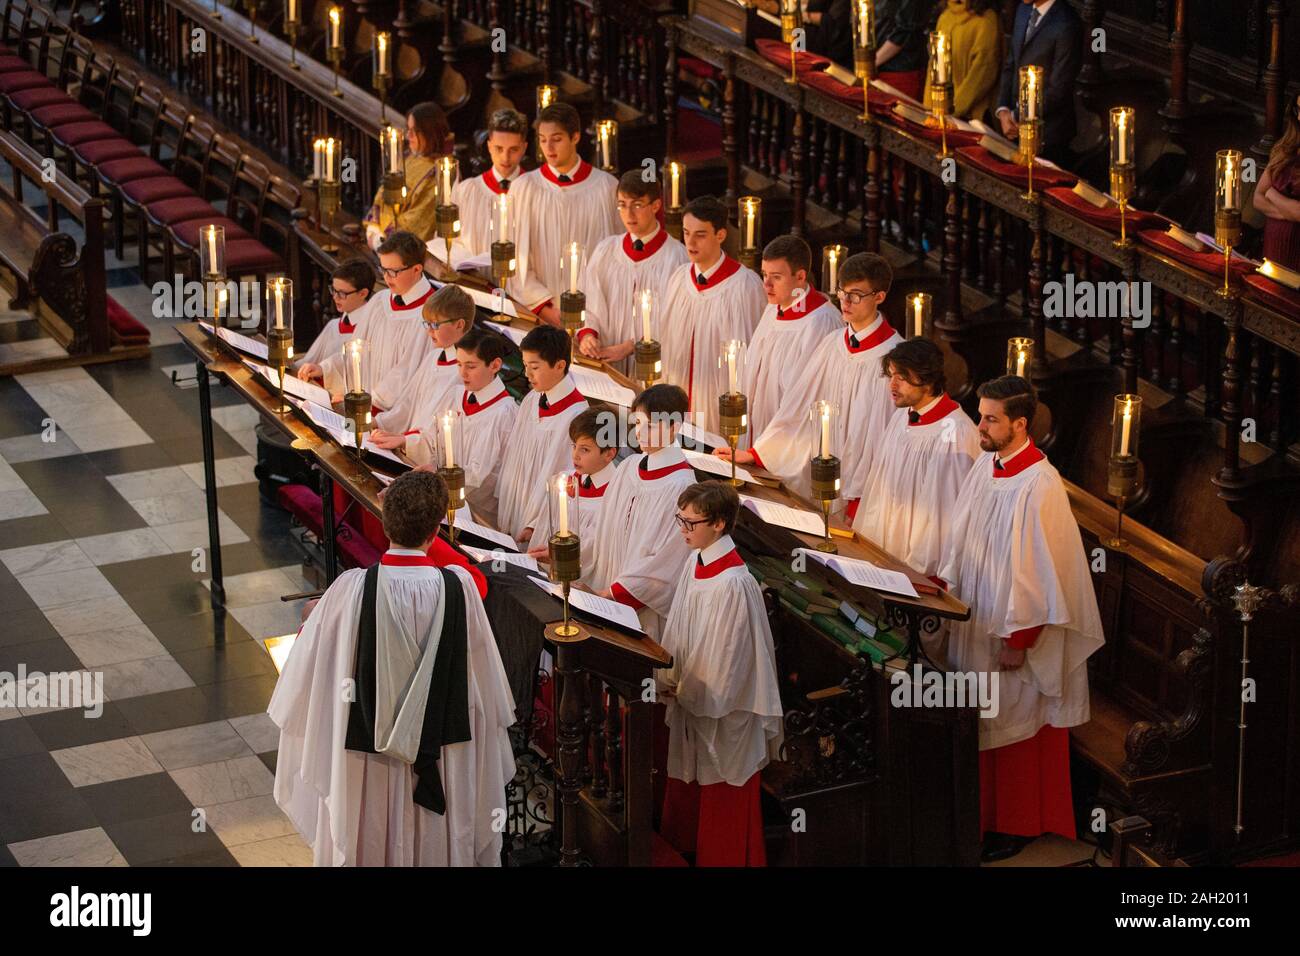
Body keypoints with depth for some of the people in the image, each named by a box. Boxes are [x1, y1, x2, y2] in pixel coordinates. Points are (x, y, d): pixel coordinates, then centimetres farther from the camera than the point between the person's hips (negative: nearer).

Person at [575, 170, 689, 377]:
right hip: (607, 364, 4)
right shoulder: (606, 251, 11)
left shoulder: (675, 257, -3)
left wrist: (630, 346, -13)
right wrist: (587, 334, -9)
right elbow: (589, 305, 11)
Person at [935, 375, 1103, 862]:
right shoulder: (986, 466, 1)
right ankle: (985, 809, 30)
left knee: (1014, 725, 6)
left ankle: (1017, 823, 20)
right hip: (976, 621, 8)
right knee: (980, 721, 16)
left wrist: (1018, 639, -18)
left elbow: (1036, 569, -21)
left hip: (1013, 630, -8)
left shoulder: (1039, 485, -23)